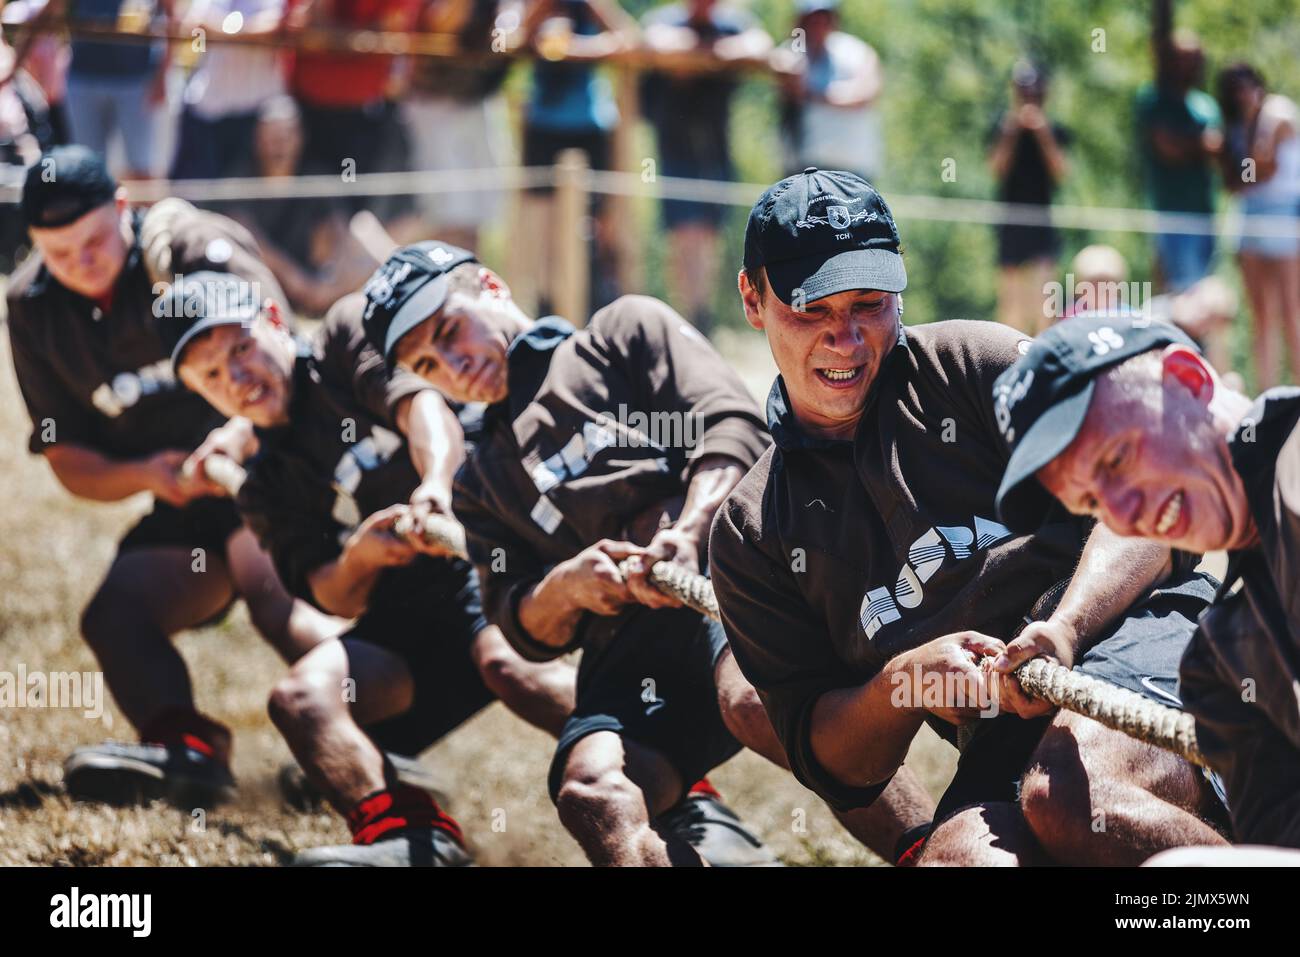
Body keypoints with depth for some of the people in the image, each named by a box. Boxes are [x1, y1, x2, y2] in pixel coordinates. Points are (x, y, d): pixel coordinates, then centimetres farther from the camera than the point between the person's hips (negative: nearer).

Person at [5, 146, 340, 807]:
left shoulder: (191, 245, -12)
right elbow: (68, 461, 6)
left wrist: (239, 433, -44)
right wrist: (146, 476, -16)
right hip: (182, 510, 6)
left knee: (271, 589, -34)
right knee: (113, 613, -20)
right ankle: (185, 745, -40)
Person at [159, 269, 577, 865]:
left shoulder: (350, 331, 8)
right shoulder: (266, 488, 18)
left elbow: (419, 403, -13)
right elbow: (335, 599, 5)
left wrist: (435, 486, -34)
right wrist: (359, 558, -20)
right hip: (408, 625, 5)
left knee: (505, 661, -36)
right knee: (302, 695, -22)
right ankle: (410, 838, -45)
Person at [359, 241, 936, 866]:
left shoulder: (626, 330, 20)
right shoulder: (482, 487, 32)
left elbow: (733, 426, 3)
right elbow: (530, 634, 22)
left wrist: (687, 535, -15)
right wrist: (564, 585, -2)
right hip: (629, 649, 4)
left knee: (752, 697, -40)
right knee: (591, 792, -32)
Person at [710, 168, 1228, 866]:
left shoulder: (977, 364, 12)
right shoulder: (750, 534, 19)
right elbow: (833, 767, 14)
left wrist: (1063, 630, -18)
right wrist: (905, 680, -8)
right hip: (1000, 744, 2)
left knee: (1072, 798, -37)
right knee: (962, 855, -35)